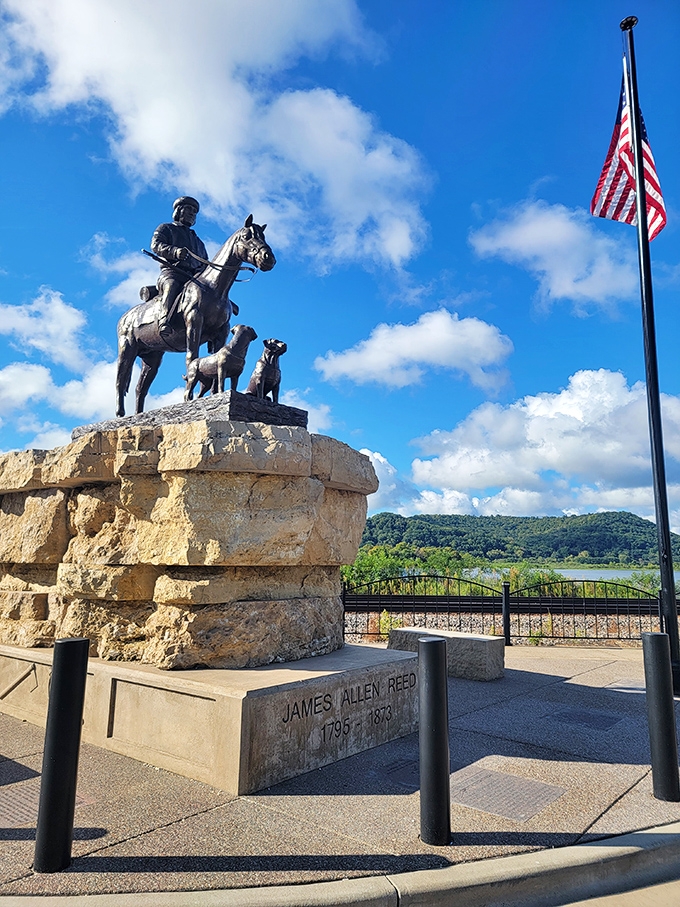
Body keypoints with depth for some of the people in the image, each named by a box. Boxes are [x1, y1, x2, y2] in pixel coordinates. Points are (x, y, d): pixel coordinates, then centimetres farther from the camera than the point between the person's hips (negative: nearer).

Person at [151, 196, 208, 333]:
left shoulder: (197, 241, 41)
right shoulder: (166, 228, 25)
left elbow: (205, 264, 35)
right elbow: (156, 245, 5)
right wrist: (175, 251, -16)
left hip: (195, 276, 6)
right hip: (171, 272, -6)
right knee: (171, 286, -39)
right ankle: (164, 321, -54)